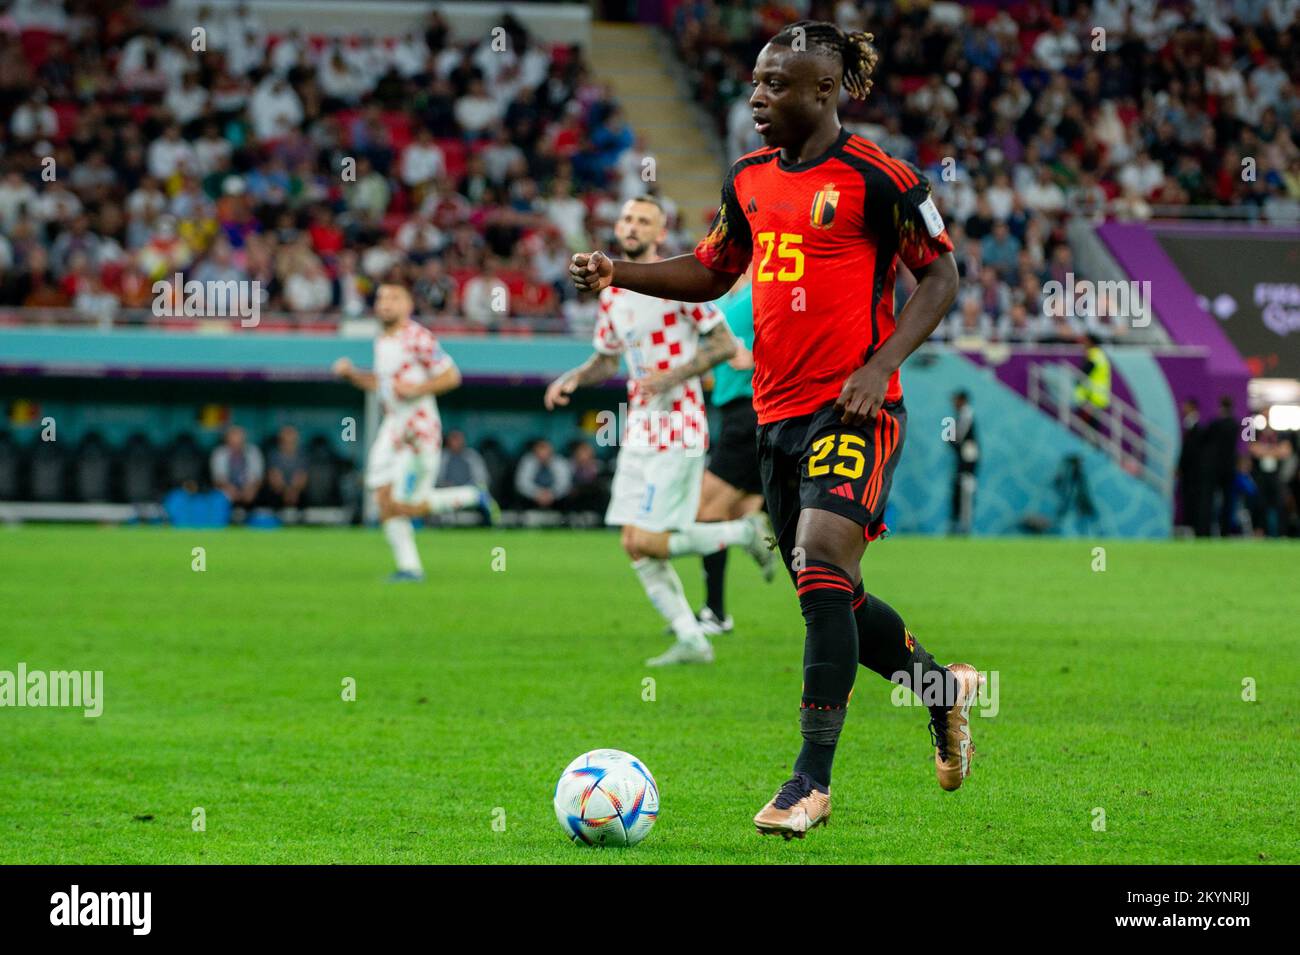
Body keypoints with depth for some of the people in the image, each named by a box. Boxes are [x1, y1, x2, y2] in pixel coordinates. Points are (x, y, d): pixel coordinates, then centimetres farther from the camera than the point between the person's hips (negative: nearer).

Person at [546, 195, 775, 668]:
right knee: (636, 548, 3)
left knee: (645, 541, -14)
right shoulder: (611, 294, 12)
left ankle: (746, 532, 4)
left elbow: (724, 344, -9)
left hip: (677, 429, -8)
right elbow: (606, 359, 24)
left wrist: (674, 376, -21)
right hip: (637, 430, 8)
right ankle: (691, 641, 10)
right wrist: (572, 379, 4)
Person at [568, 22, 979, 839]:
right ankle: (944, 685, 38)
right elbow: (713, 272, 24)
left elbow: (942, 276, -5)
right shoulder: (750, 179, 11)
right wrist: (618, 273, 9)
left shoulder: (874, 176, -9)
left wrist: (880, 366, -16)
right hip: (779, 411, 7)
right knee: (828, 594, 12)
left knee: (820, 567, -20)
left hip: (854, 410, -7)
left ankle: (813, 781, -16)